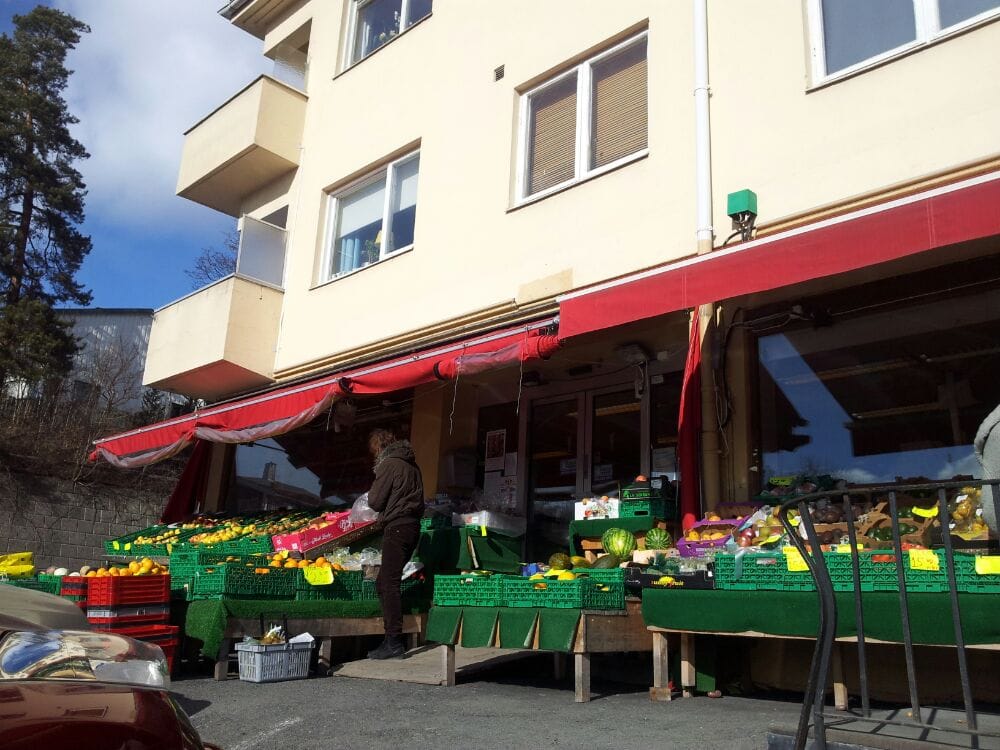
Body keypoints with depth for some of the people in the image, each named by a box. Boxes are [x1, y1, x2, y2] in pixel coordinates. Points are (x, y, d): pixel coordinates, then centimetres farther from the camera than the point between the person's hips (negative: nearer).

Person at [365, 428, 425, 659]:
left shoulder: (389, 464, -8)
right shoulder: (411, 464, 18)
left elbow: (375, 501, -9)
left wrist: (371, 494, 12)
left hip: (397, 527, -9)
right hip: (412, 525, 9)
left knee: (389, 583, -9)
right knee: (383, 583, 14)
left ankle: (394, 642, -11)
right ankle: (392, 638, 16)